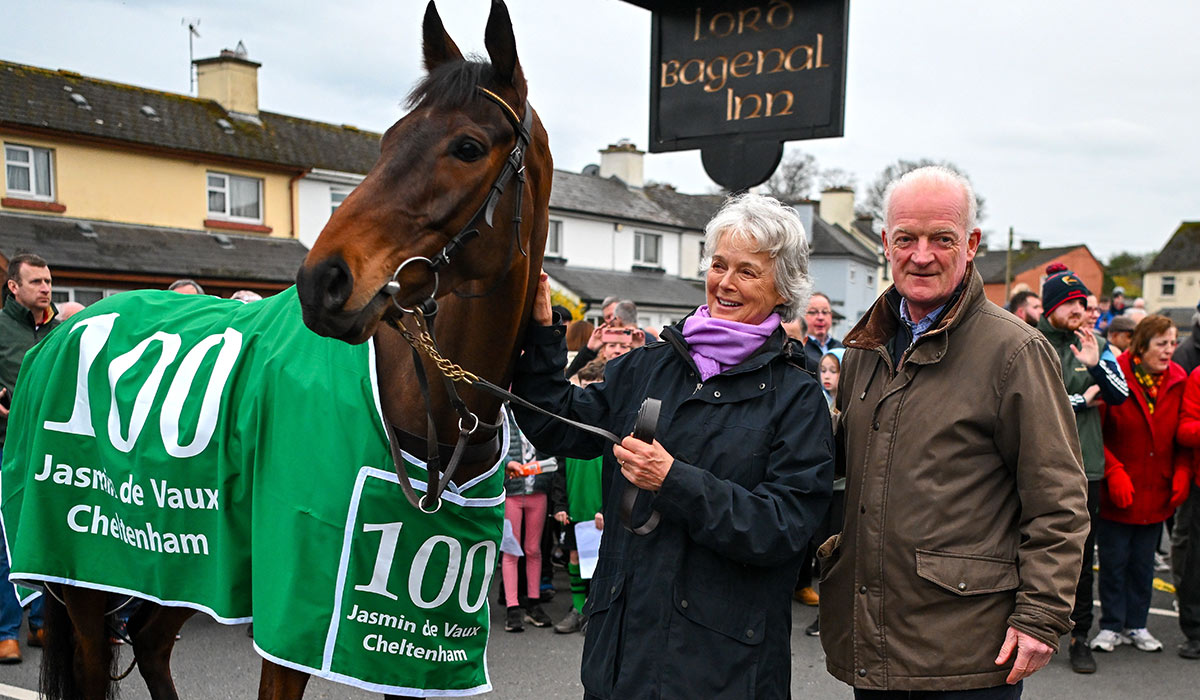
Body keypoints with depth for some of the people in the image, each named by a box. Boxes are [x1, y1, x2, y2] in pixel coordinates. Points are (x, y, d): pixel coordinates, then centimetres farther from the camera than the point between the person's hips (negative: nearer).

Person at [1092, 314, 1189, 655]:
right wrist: (1114, 471, -16)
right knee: (1114, 560, 5)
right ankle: (1112, 626, 18)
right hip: (1117, 492, -4)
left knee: (1143, 561, 13)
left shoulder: (1177, 380, 2)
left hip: (1157, 492, 4)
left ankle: (1136, 625, 26)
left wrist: (1181, 473, -3)